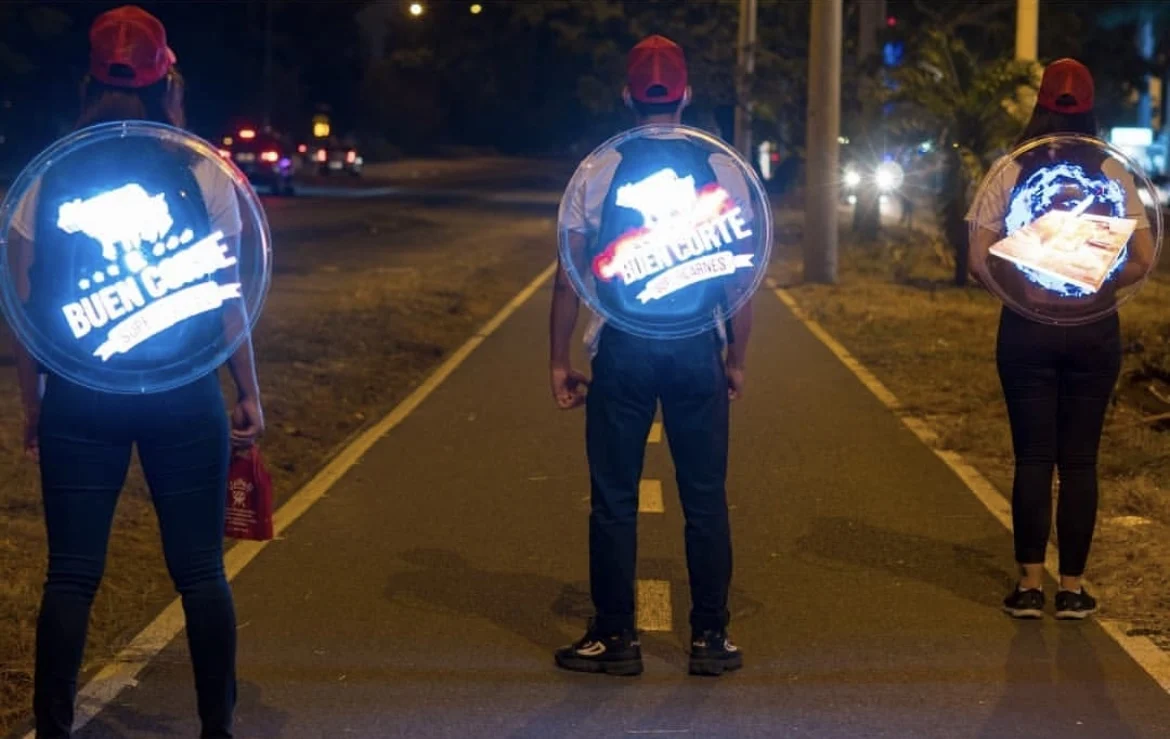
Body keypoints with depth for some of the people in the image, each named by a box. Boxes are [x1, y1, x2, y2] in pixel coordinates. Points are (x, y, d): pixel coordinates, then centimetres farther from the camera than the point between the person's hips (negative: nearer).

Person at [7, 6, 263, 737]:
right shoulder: (202, 176, -4)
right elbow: (227, 298, -3)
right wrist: (250, 394, 6)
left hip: (80, 394, 1)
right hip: (184, 393, -1)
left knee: (72, 575, 7)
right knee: (201, 570, 9)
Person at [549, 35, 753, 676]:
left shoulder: (599, 171, -2)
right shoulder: (723, 171, 0)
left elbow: (569, 276, -2)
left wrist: (558, 361, 6)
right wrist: (737, 358, 11)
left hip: (622, 350, -1)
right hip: (698, 350, 1)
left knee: (614, 499, 7)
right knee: (705, 498, 9)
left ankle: (614, 639, 11)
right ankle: (710, 638, 13)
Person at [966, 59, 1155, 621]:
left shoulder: (1012, 172, -2)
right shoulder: (1111, 173, -2)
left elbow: (979, 262, -6)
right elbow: (1144, 259, -6)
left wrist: (1020, 290, 9)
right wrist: (1098, 289, 8)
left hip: (1027, 327, 0)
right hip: (1094, 329, 0)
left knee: (1032, 457, 6)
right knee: (1080, 460, 6)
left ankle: (1030, 585, 7)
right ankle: (1072, 588, 10)